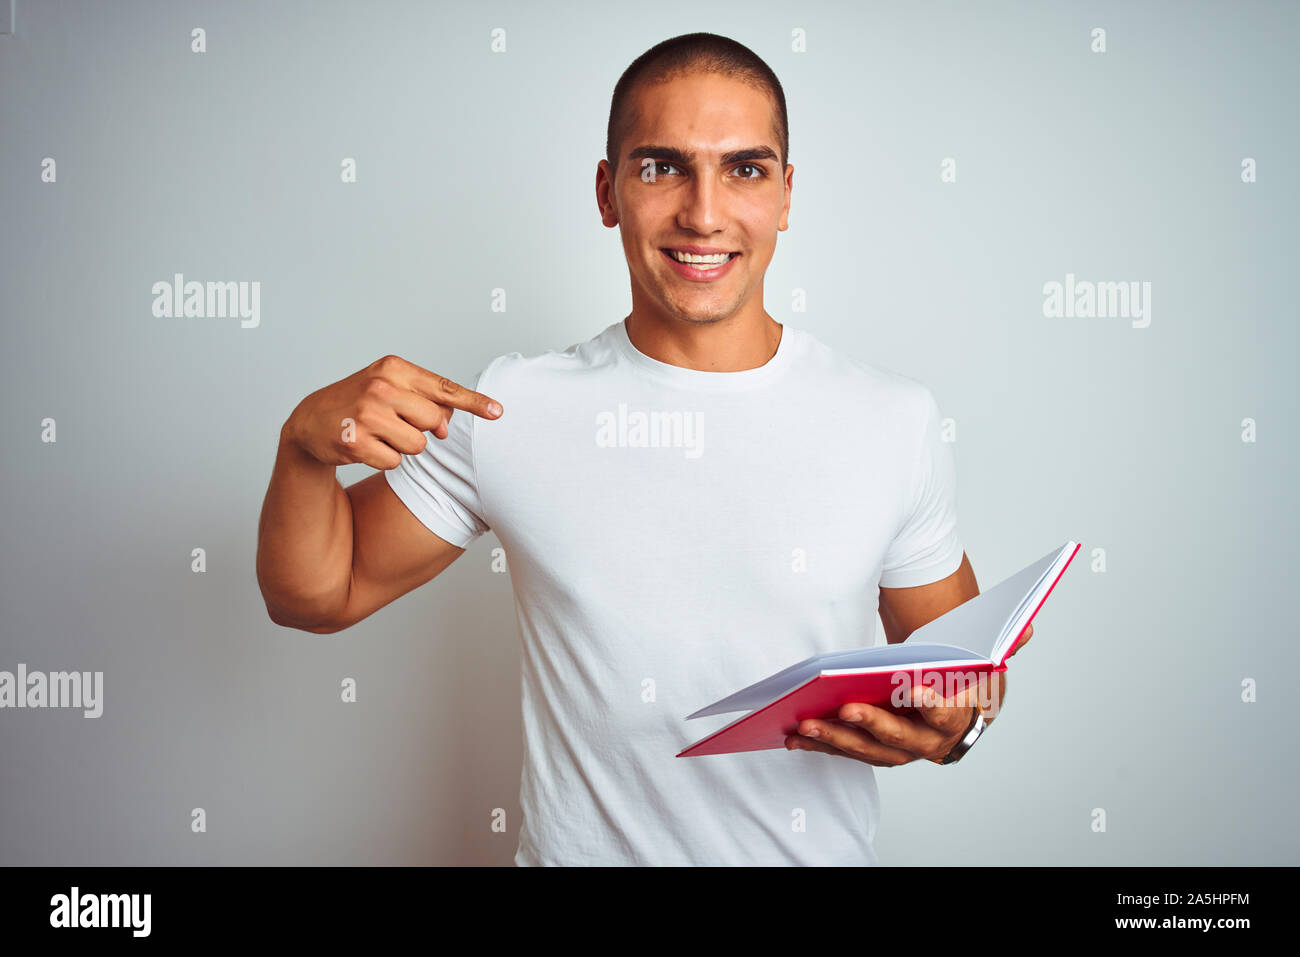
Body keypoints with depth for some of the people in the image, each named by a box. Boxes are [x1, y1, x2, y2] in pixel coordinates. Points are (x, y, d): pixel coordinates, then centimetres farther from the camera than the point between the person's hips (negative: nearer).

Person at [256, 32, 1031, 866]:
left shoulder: (898, 421, -9)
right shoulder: (508, 415, -11)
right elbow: (319, 597, -2)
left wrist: (947, 725, -19)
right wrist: (307, 443, -20)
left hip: (822, 849, 1)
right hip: (581, 843, 0)